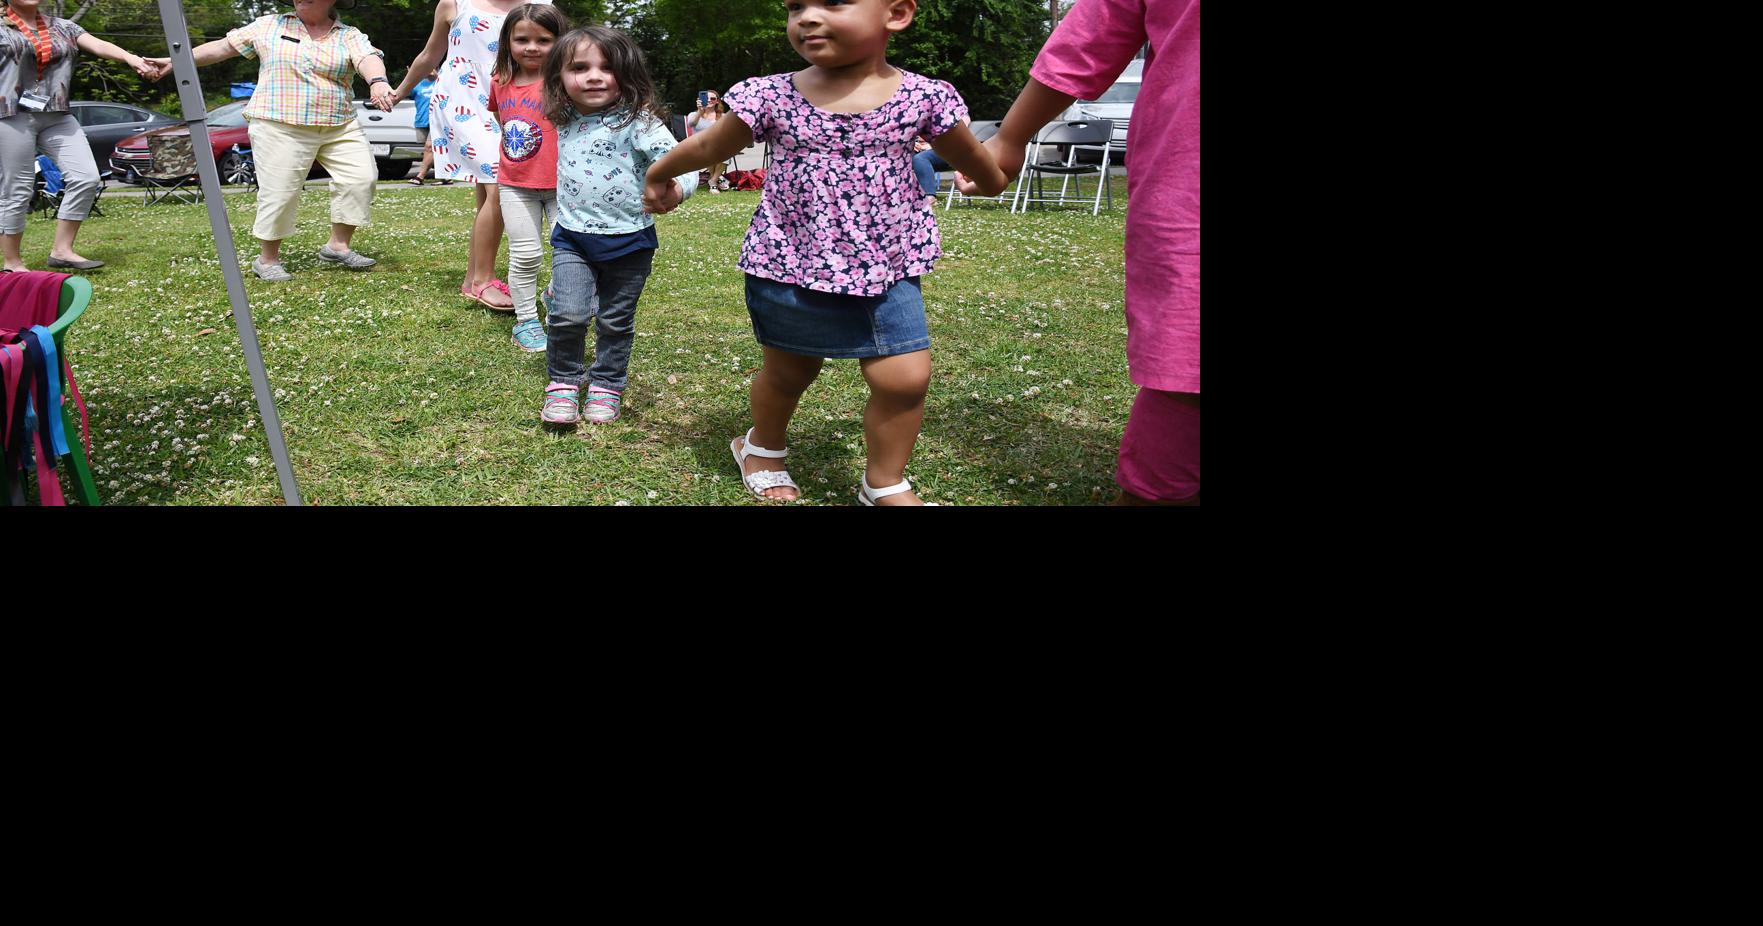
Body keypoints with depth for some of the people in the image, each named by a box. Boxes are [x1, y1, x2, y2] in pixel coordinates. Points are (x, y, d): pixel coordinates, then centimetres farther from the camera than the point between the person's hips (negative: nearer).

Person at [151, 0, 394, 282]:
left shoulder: (349, 36, 6)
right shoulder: (269, 26, 11)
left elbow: (368, 58, -15)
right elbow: (223, 47, 16)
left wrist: (378, 81, -38)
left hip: (340, 128, 2)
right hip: (280, 127, -1)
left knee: (361, 177, -8)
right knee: (279, 192, -5)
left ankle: (339, 245, 7)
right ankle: (267, 259, 8)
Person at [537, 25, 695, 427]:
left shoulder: (638, 122, -13)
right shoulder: (565, 123, 4)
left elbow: (681, 164, -23)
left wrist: (676, 190, -42)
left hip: (628, 242, -3)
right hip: (573, 239, 3)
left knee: (616, 322, 10)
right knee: (569, 315, -11)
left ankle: (606, 386, 30)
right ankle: (563, 383, 11)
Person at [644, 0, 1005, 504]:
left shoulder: (923, 97, -7)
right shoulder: (771, 96, -7)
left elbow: (971, 158, 12)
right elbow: (709, 147, 10)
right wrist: (659, 173, 23)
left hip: (885, 273, 0)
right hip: (788, 269, 0)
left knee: (906, 378, -7)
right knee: (788, 373, 15)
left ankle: (886, 483, 17)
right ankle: (762, 447, 46)